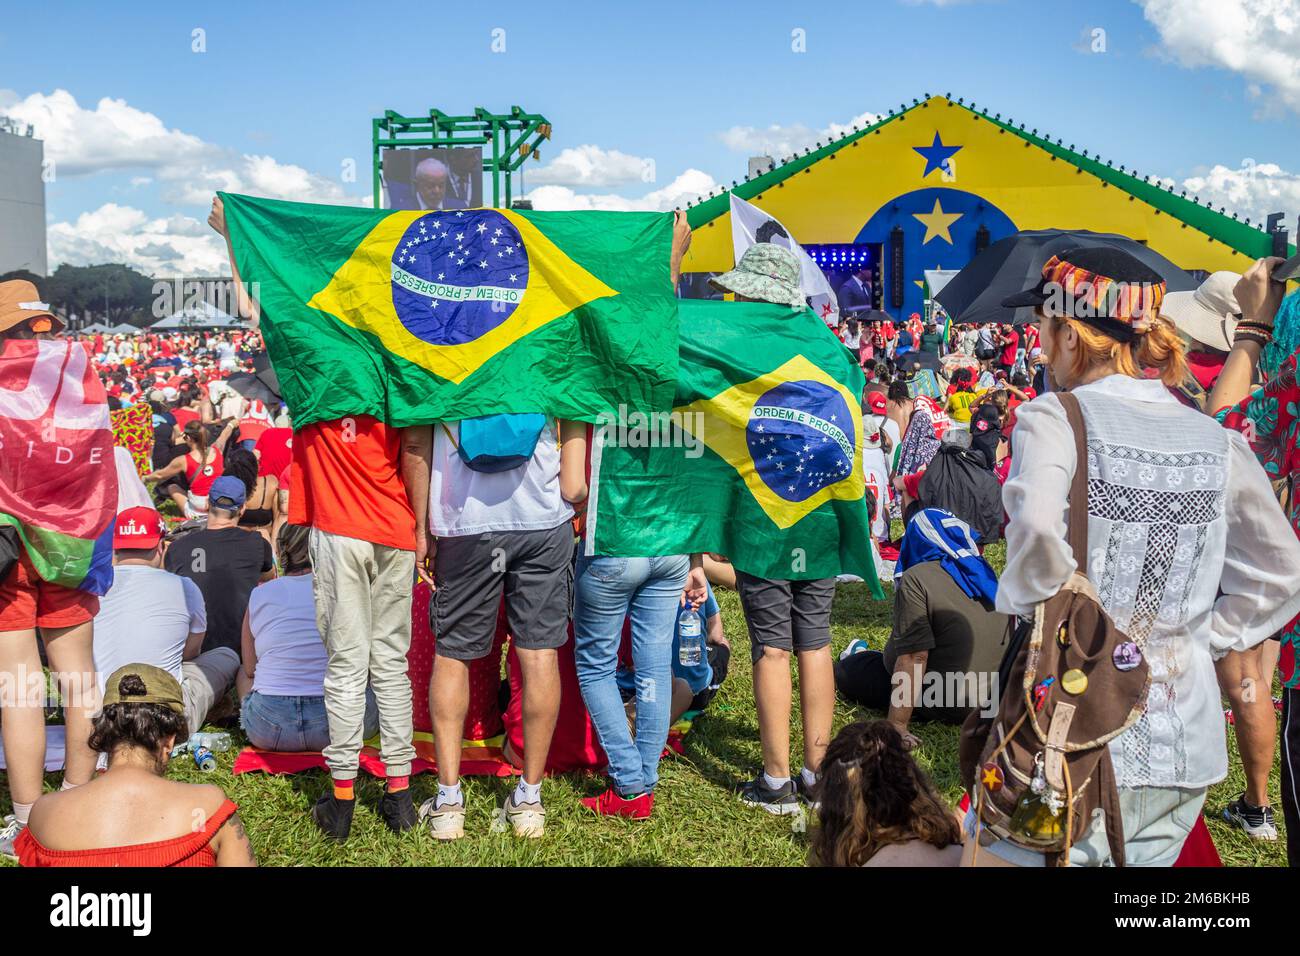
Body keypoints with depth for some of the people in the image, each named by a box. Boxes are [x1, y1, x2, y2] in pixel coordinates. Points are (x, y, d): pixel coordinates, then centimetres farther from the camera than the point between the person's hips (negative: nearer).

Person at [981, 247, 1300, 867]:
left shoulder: (1052, 417, -10)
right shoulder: (1218, 441, 5)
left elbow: (1036, 531, -28)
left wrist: (1020, 606, -11)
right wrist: (1204, 638, 14)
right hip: (1184, 739, 6)